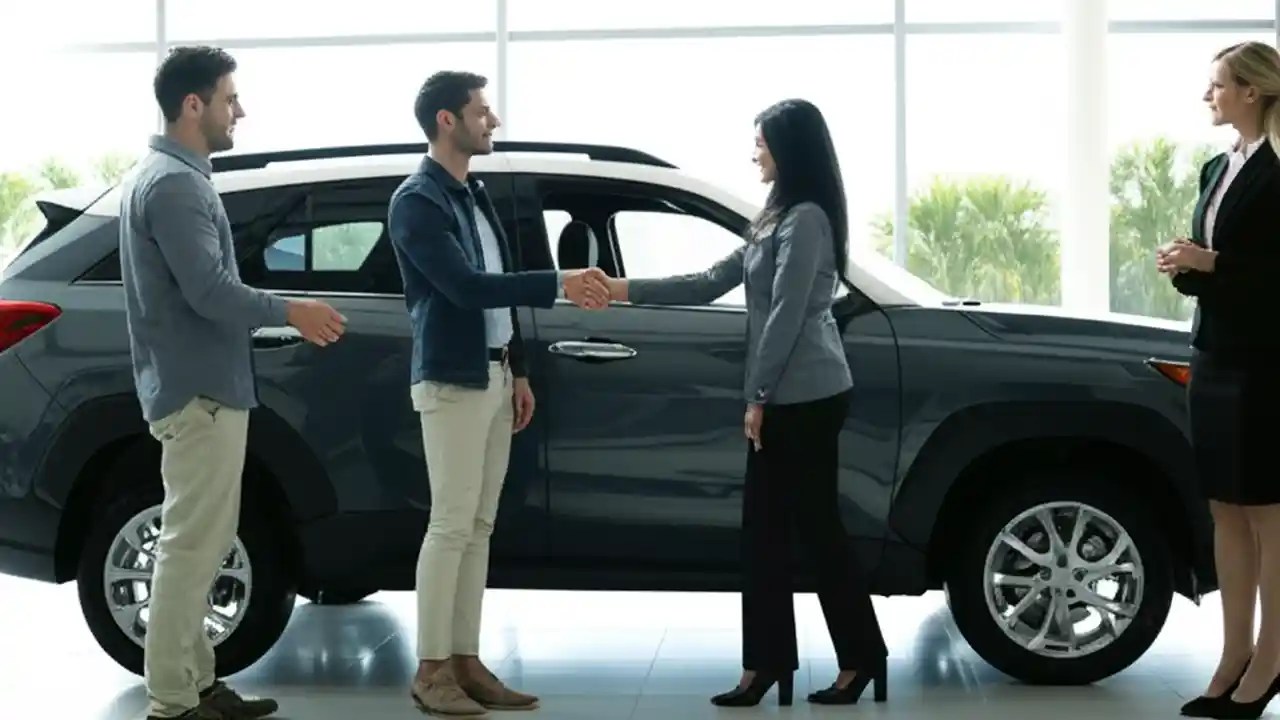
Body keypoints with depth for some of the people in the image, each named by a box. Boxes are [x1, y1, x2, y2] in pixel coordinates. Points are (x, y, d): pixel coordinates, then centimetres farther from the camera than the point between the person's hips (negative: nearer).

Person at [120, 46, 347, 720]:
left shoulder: (172, 176, 16)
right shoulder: (173, 184, -17)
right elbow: (209, 291, -23)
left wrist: (283, 314, 15)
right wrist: (291, 311, -10)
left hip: (200, 387, 11)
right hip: (198, 391, -11)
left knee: (199, 544, 14)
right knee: (190, 545, -7)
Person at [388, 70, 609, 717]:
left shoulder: (474, 193, 15)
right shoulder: (416, 200, -12)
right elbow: (465, 286, -21)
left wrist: (517, 370, 17)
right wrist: (561, 284, -22)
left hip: (491, 376, 9)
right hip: (451, 381, -9)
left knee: (478, 526, 9)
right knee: (450, 526, -7)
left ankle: (465, 661, 13)